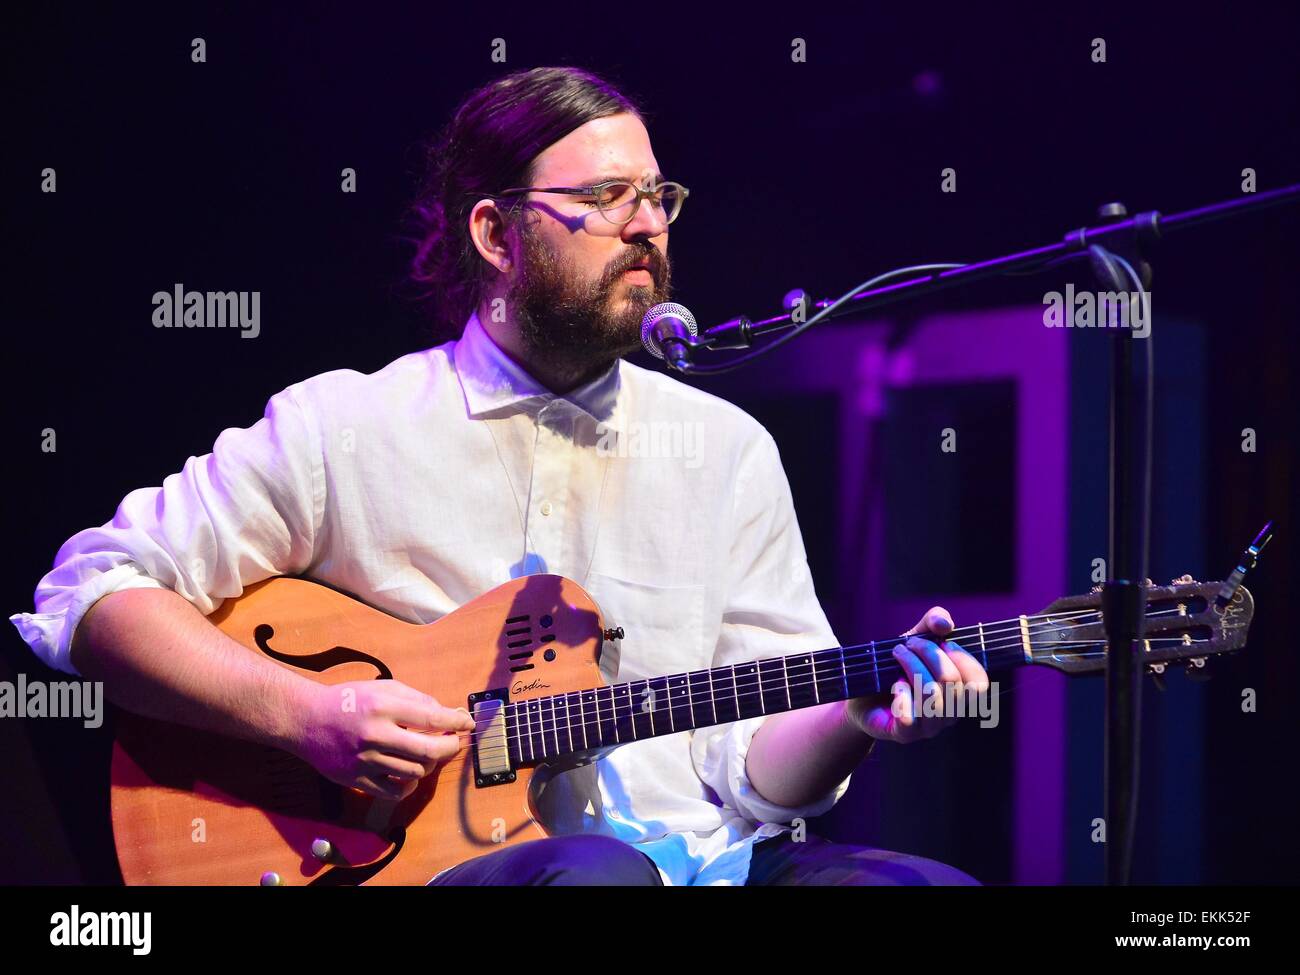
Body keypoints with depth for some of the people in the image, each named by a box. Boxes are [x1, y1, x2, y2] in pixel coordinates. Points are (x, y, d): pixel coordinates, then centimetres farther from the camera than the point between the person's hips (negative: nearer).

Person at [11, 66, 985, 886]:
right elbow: (95, 592, 2)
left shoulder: (727, 449, 13)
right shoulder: (345, 430, 3)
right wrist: (310, 717, -9)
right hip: (434, 856, -3)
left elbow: (760, 758, 9)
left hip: (707, 854, 4)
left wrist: (855, 716, -13)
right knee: (598, 869, -38)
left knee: (936, 886, -24)